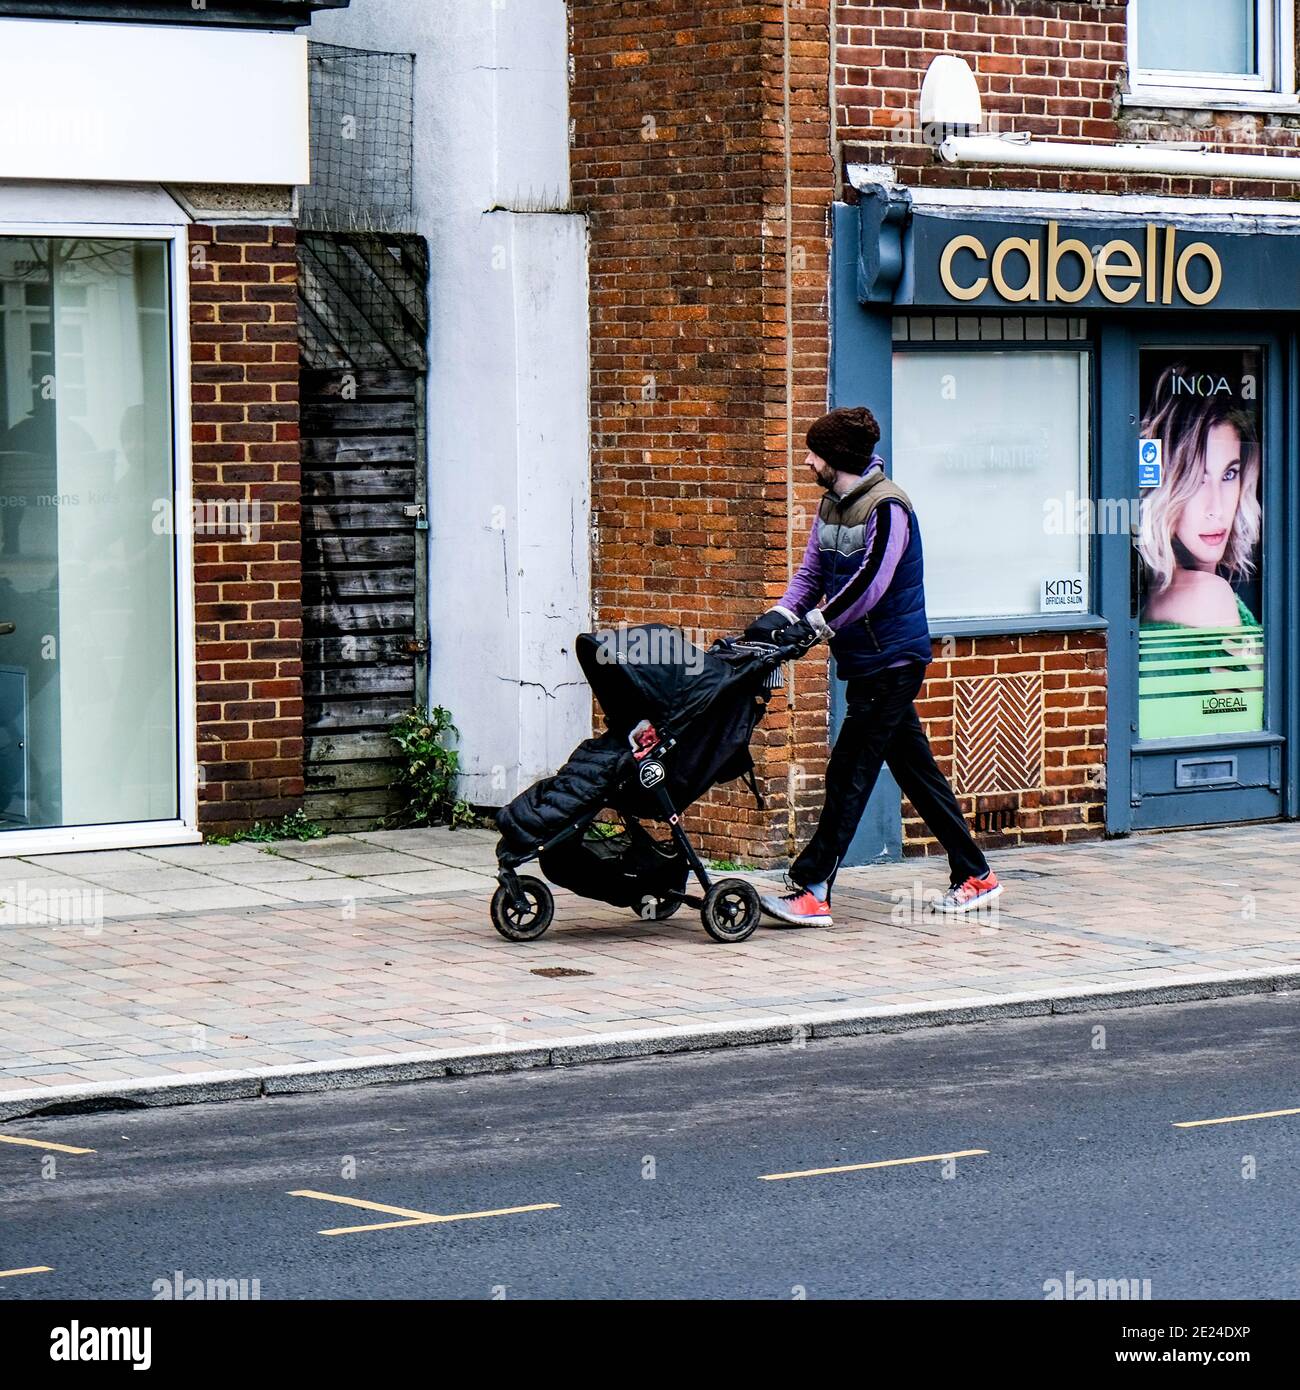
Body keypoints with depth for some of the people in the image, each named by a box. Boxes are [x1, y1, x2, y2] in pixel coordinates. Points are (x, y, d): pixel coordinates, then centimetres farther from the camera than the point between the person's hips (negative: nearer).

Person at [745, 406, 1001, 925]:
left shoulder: (886, 507, -16)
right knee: (916, 770, 13)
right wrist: (781, 615, -3)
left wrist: (813, 625, -21)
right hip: (866, 662, 9)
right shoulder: (831, 506, 11)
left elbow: (868, 586, -23)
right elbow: (812, 572, 13)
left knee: (850, 774, -10)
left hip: (892, 661, -9)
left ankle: (810, 891, -12)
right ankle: (974, 874, 21)